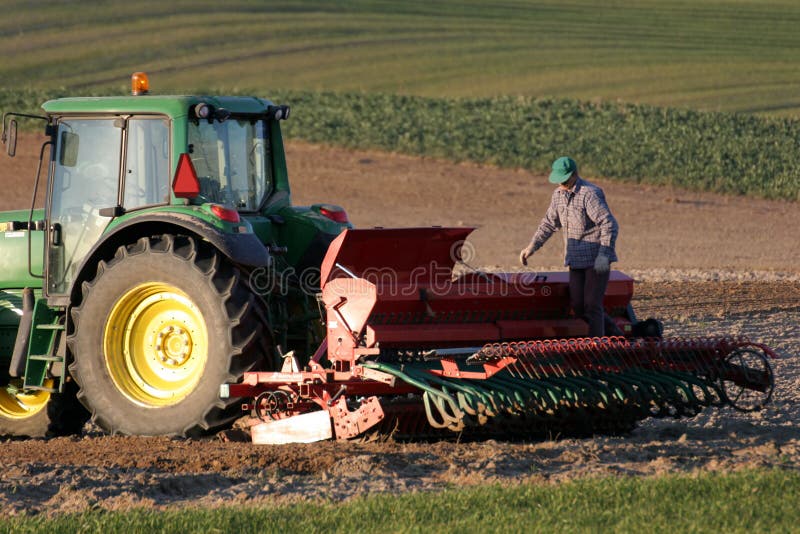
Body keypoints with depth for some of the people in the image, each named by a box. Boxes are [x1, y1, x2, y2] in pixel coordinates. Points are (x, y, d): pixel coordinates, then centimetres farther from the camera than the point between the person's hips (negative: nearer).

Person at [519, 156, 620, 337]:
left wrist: (604, 254, -32)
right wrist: (532, 247, 4)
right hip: (577, 258, 8)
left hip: (597, 259, -8)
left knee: (592, 305, -9)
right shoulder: (559, 194, 7)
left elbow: (610, 225, -23)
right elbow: (549, 223, 15)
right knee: (578, 305, 8)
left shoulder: (590, 194, -19)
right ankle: (614, 334, 22)